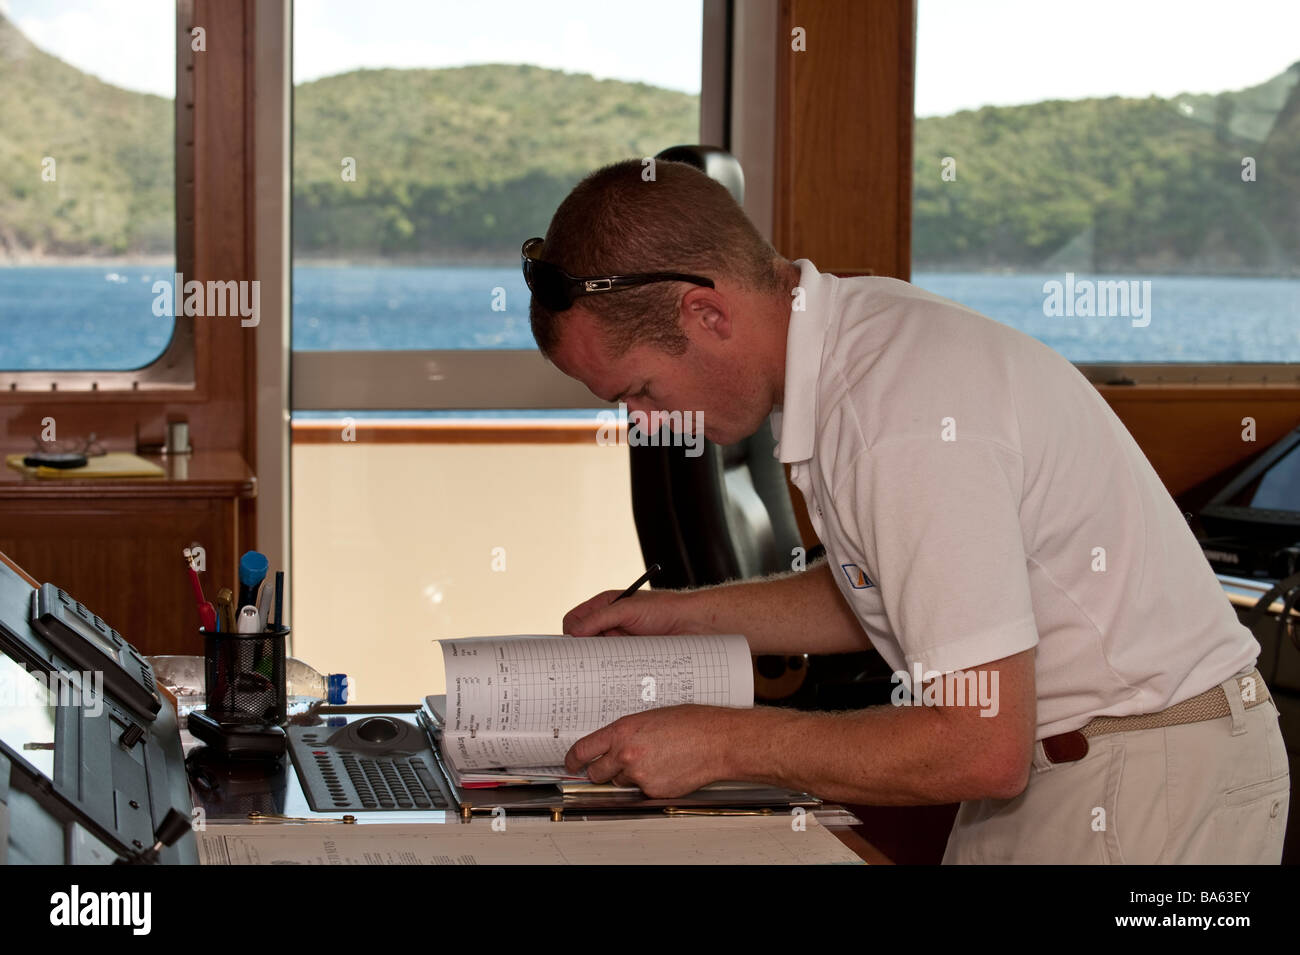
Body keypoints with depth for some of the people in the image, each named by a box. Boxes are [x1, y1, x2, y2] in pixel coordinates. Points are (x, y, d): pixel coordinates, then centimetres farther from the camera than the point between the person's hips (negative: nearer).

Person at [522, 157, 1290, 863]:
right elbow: (878, 592, 20)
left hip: (1142, 787, -9)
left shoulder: (908, 424, -26)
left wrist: (723, 745, -18)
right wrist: (682, 615, 13)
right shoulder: (855, 325, 3)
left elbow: (984, 749, -25)